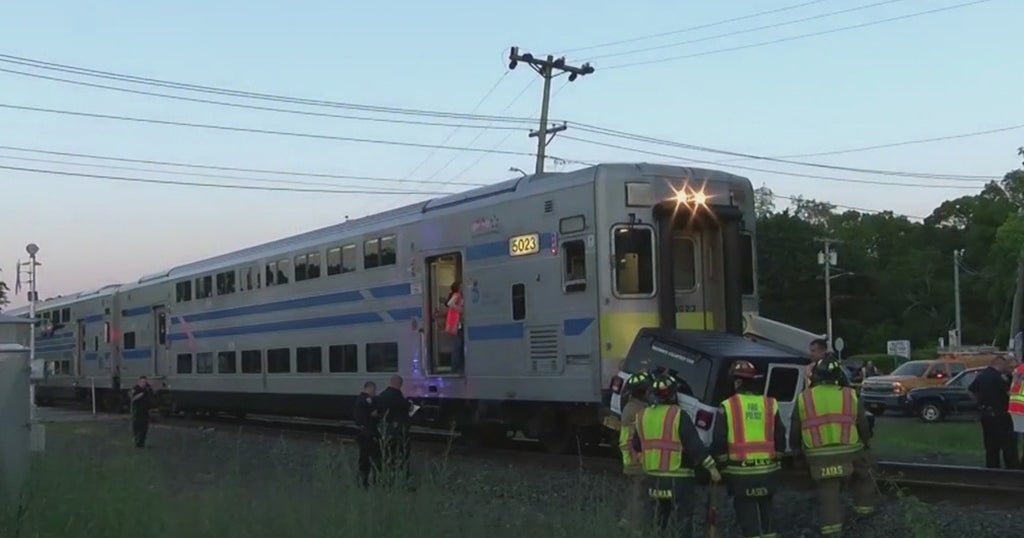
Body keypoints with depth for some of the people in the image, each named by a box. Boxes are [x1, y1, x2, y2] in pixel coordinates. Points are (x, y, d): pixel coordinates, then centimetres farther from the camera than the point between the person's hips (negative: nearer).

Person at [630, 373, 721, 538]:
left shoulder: (642, 417, 5)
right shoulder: (679, 415, -14)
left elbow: (636, 446, 16)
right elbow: (695, 445, -17)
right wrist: (711, 466, -9)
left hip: (654, 478, 6)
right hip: (678, 479, -6)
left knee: (661, 522, 21)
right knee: (681, 524, 0)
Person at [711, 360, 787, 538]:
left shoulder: (728, 406, -7)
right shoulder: (770, 404, 3)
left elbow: (718, 441, -7)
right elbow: (780, 438, 6)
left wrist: (722, 461, 8)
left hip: (741, 473, -4)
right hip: (767, 471, 4)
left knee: (748, 519, 2)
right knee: (766, 516, 18)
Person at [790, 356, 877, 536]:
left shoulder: (803, 399, -1)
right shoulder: (850, 396, -1)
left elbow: (795, 430, 5)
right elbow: (863, 425, 7)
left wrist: (796, 450, 20)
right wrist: (866, 442, 25)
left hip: (819, 457, 0)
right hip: (849, 452, 0)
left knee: (828, 493, 7)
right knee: (862, 478, 27)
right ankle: (865, 506, 37)